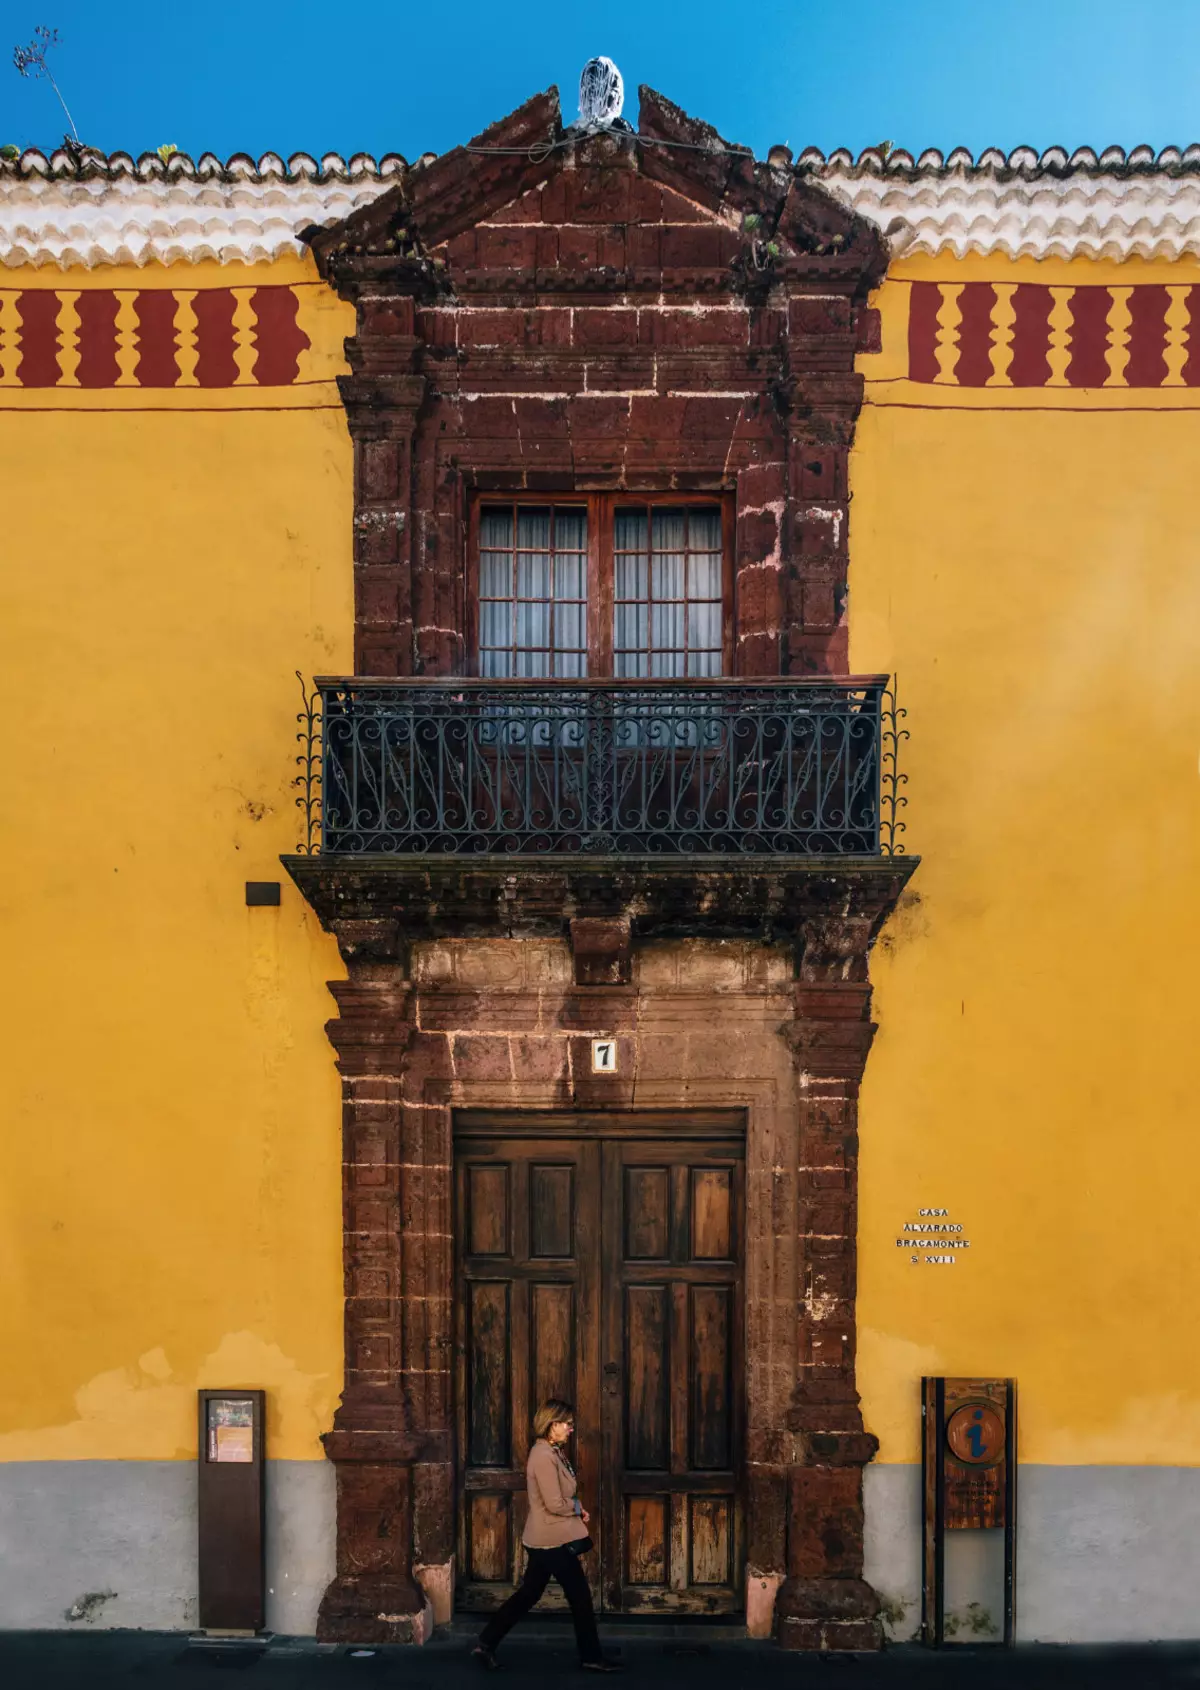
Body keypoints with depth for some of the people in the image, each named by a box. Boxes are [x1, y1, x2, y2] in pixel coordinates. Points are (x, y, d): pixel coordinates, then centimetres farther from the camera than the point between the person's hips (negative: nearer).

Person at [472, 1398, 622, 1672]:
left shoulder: (551, 1453, 11)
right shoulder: (544, 1457, -21)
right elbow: (555, 1504, -23)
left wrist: (576, 1508, 2)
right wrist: (579, 1508, -6)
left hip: (545, 1539, 10)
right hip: (553, 1539, -10)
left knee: (528, 1593, 14)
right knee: (580, 1596, 2)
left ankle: (486, 1644, 16)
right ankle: (591, 1657, 14)